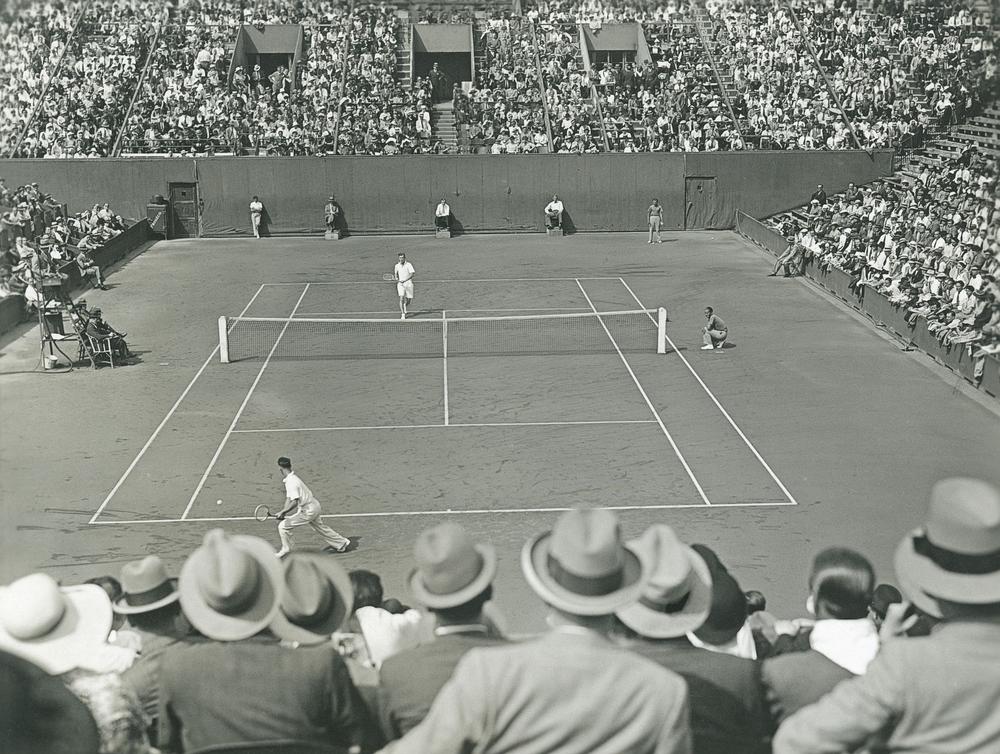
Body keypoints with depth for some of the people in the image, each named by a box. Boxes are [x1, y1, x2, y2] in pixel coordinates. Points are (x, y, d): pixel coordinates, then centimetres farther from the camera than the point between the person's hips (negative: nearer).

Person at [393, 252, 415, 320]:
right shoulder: (397, 266, 6)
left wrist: (404, 280, -22)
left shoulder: (408, 265, -6)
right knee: (401, 298, -15)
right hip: (400, 284, 1)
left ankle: (404, 305, 40)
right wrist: (396, 278, 3)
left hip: (408, 283, -1)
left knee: (409, 300, 6)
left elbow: (412, 274, -14)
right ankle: (402, 314, -13)